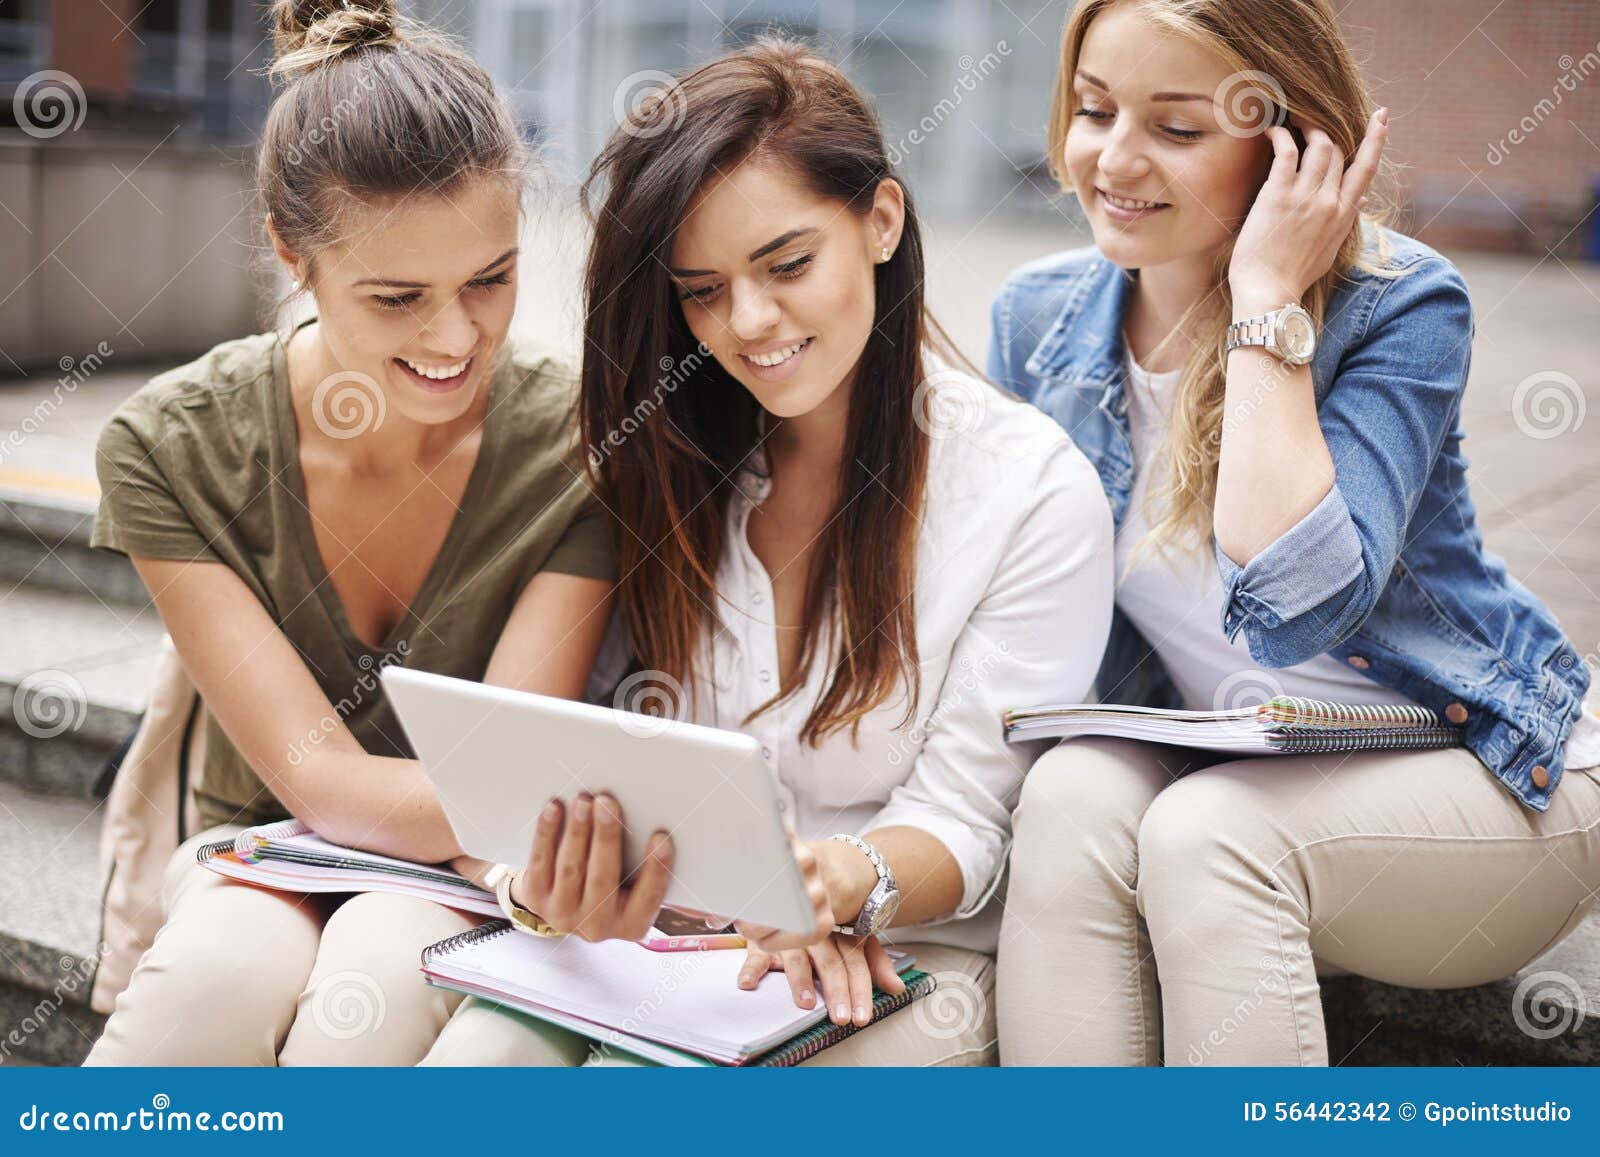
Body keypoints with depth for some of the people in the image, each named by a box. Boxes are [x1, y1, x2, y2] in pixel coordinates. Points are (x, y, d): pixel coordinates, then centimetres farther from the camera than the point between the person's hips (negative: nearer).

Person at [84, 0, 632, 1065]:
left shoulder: (582, 446, -15)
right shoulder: (173, 447, -14)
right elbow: (315, 775, -22)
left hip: (471, 895, 0)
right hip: (262, 865, 1)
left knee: (376, 974, -35)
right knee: (222, 967, -35)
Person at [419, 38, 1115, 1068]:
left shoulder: (1035, 490, -7)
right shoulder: (662, 461, 5)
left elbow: (964, 827, -7)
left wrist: (846, 883, -30)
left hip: (904, 953, -3)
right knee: (474, 1054, -26)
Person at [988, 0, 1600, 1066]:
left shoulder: (1401, 307, -17)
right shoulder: (1040, 318, -3)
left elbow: (1295, 609, -32)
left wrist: (1268, 300, -28)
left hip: (1473, 777, -4)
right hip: (1214, 774, 4)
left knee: (1205, 831, -32)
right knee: (1073, 794, -28)